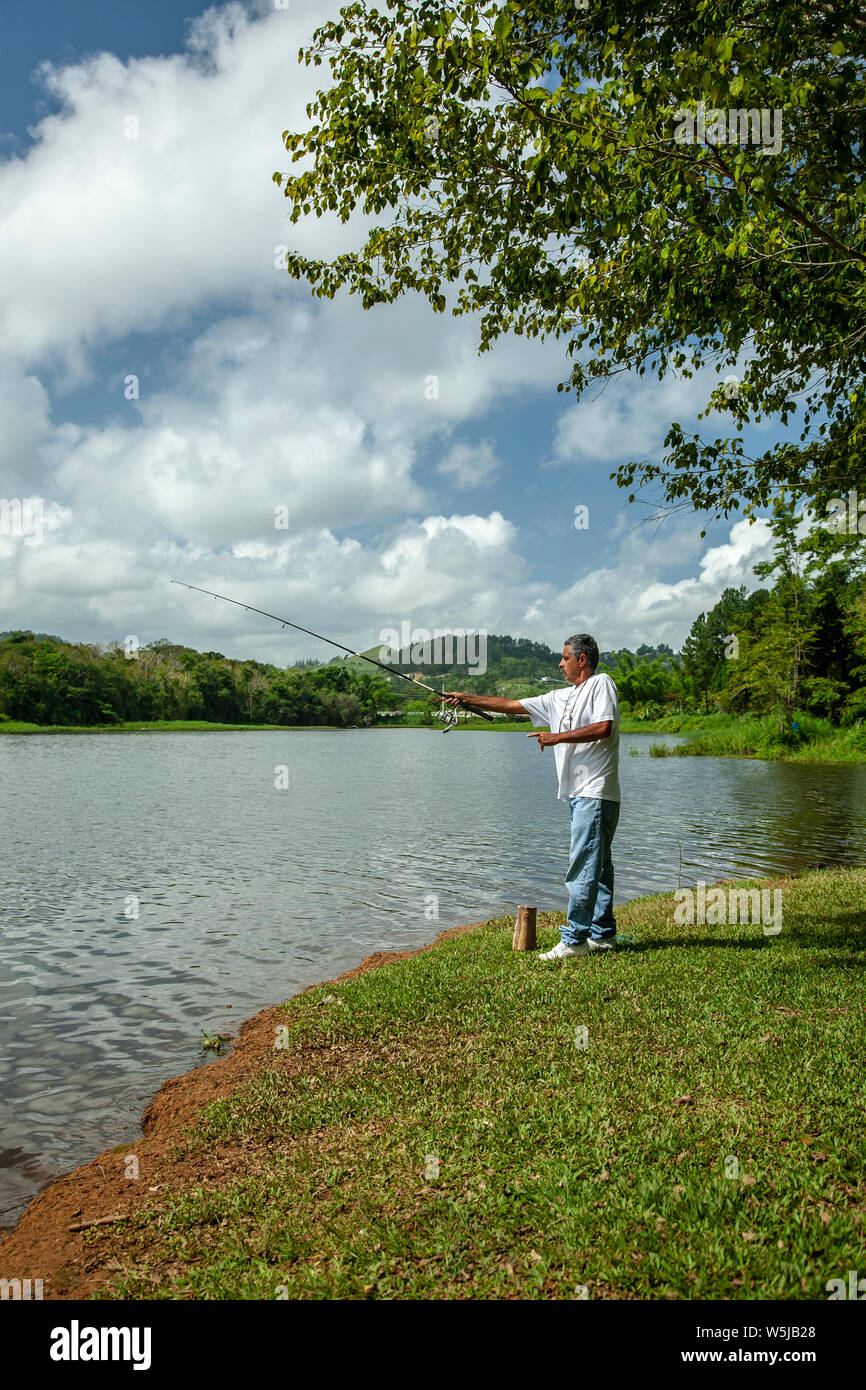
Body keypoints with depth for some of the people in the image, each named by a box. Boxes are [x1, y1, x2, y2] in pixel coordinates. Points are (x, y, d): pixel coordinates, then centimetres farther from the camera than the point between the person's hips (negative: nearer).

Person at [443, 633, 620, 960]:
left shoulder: (601, 684, -2)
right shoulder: (560, 698, 21)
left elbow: (603, 727, -17)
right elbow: (512, 705, 19)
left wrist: (558, 737, -12)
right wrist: (468, 698, 15)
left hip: (595, 792, -9)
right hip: (579, 794, 9)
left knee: (584, 866, -10)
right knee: (595, 865, 12)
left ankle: (574, 939, -9)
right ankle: (603, 933, 18)